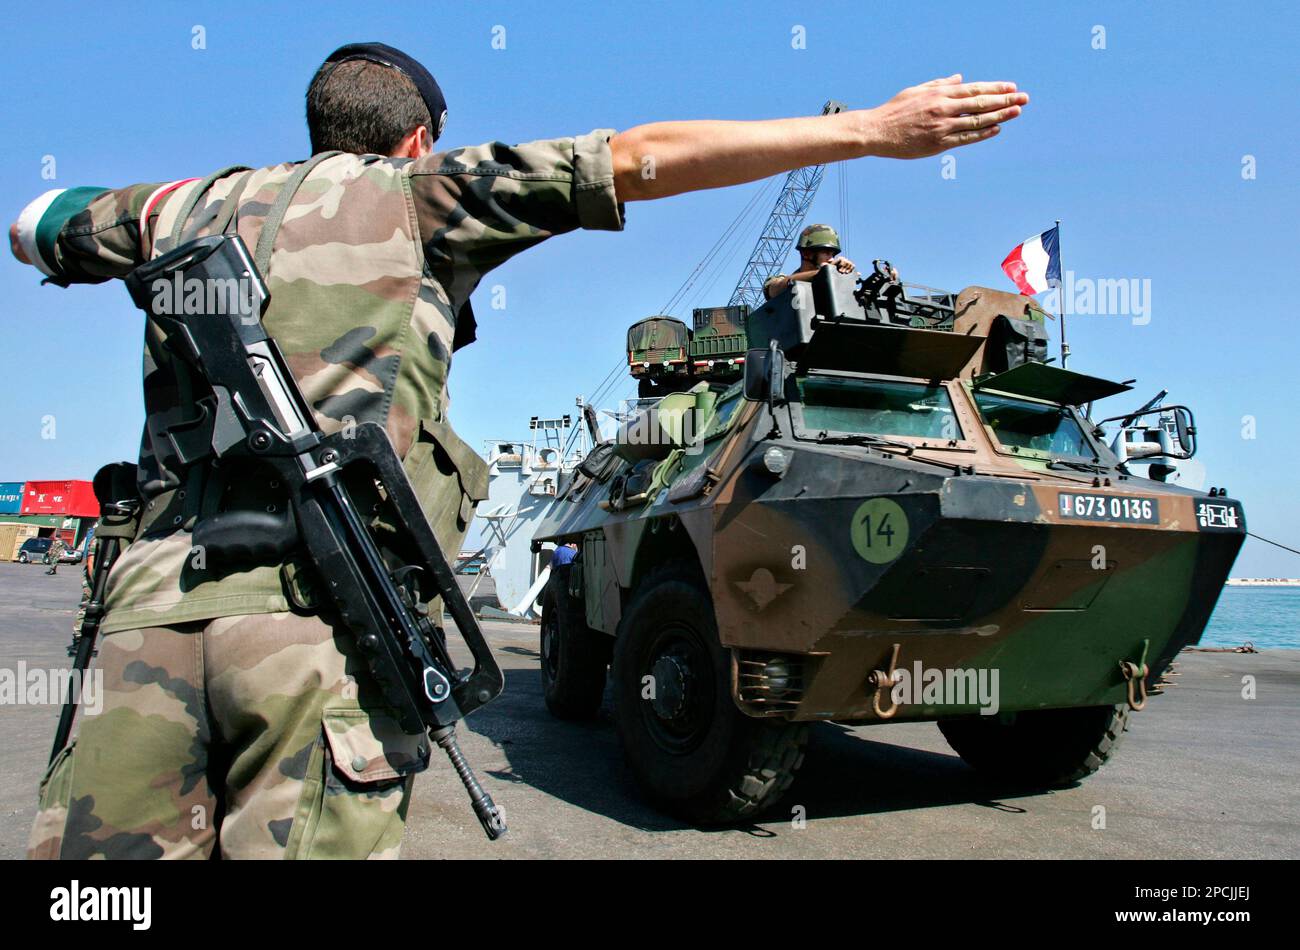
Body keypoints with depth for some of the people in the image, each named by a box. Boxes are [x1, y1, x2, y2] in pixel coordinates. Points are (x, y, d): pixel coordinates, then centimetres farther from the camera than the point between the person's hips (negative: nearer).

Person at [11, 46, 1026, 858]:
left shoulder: (194, 205, 22)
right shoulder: (418, 193, 10)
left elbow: (37, 225, 43)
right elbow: (650, 157, 4)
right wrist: (871, 129, 5)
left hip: (155, 603, 5)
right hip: (327, 613, -4)